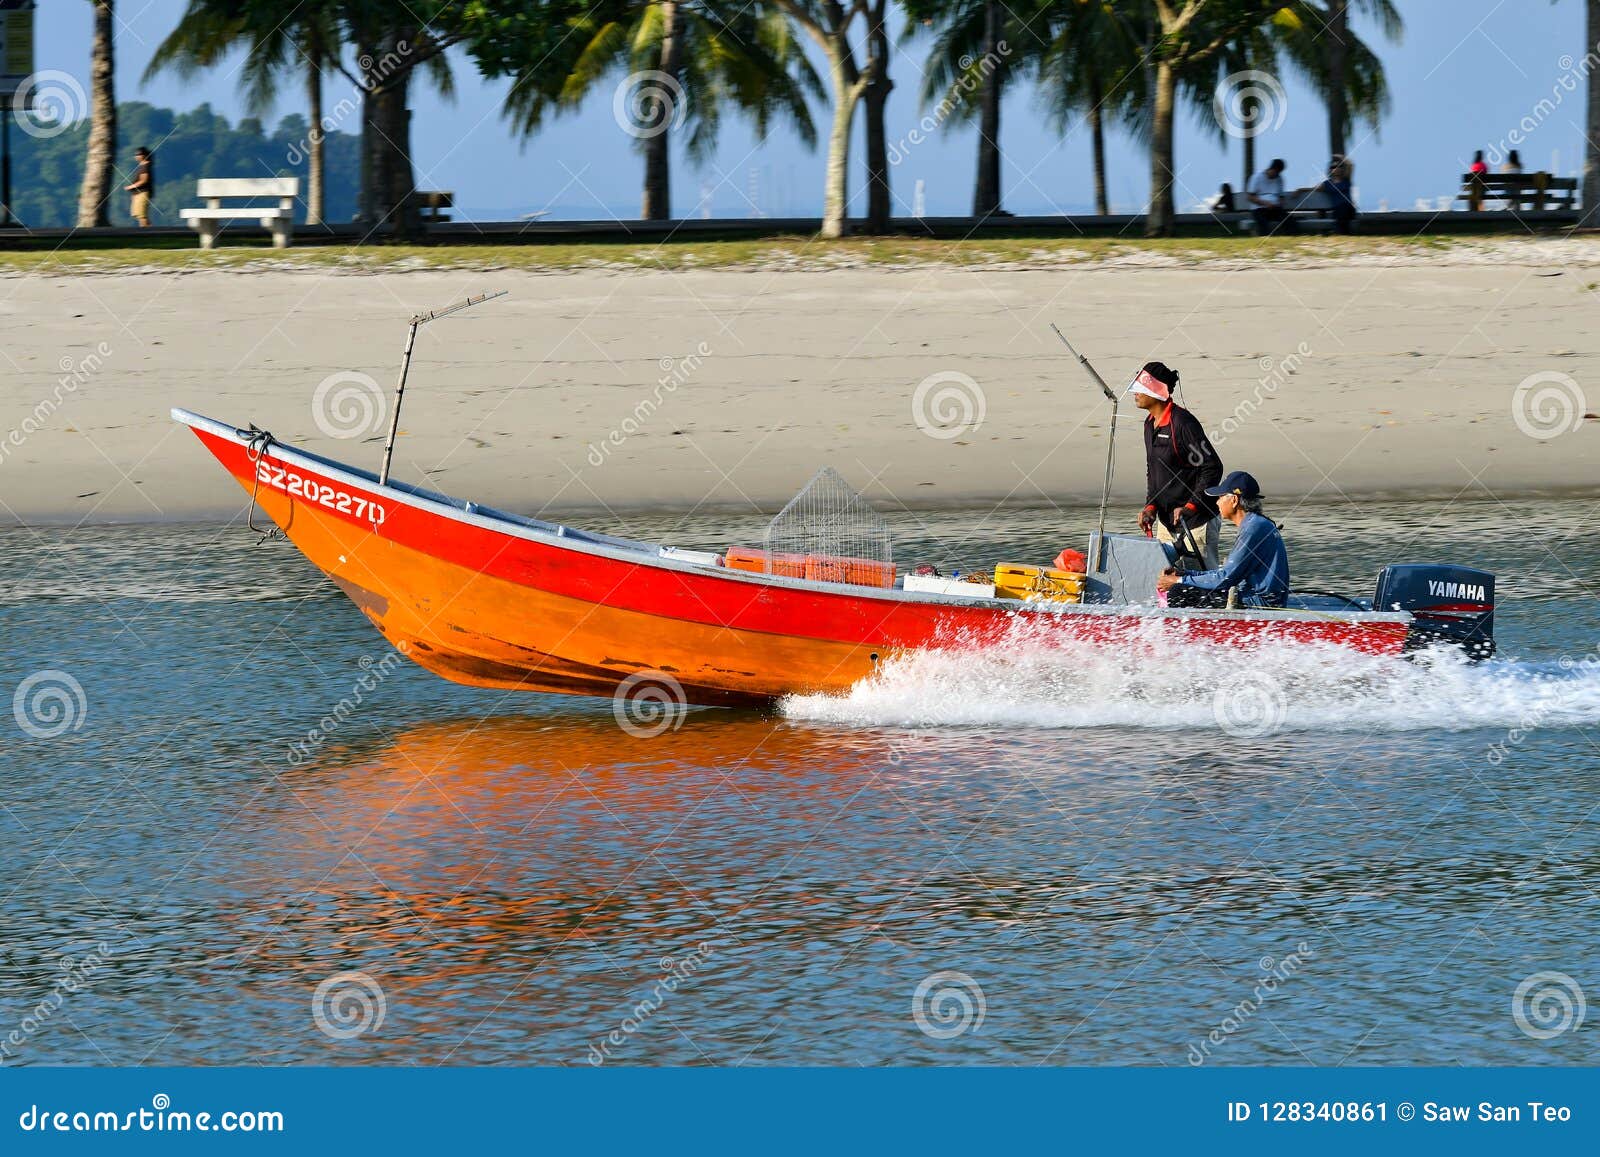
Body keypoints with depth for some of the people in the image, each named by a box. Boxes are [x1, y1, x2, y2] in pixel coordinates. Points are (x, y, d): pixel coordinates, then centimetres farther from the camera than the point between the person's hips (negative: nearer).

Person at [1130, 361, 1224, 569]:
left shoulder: (1183, 423, -19)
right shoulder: (1150, 424, 9)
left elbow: (1213, 468, -20)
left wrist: (1190, 506, -25)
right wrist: (1150, 507, 3)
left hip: (1195, 521, -9)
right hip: (1166, 520, 9)